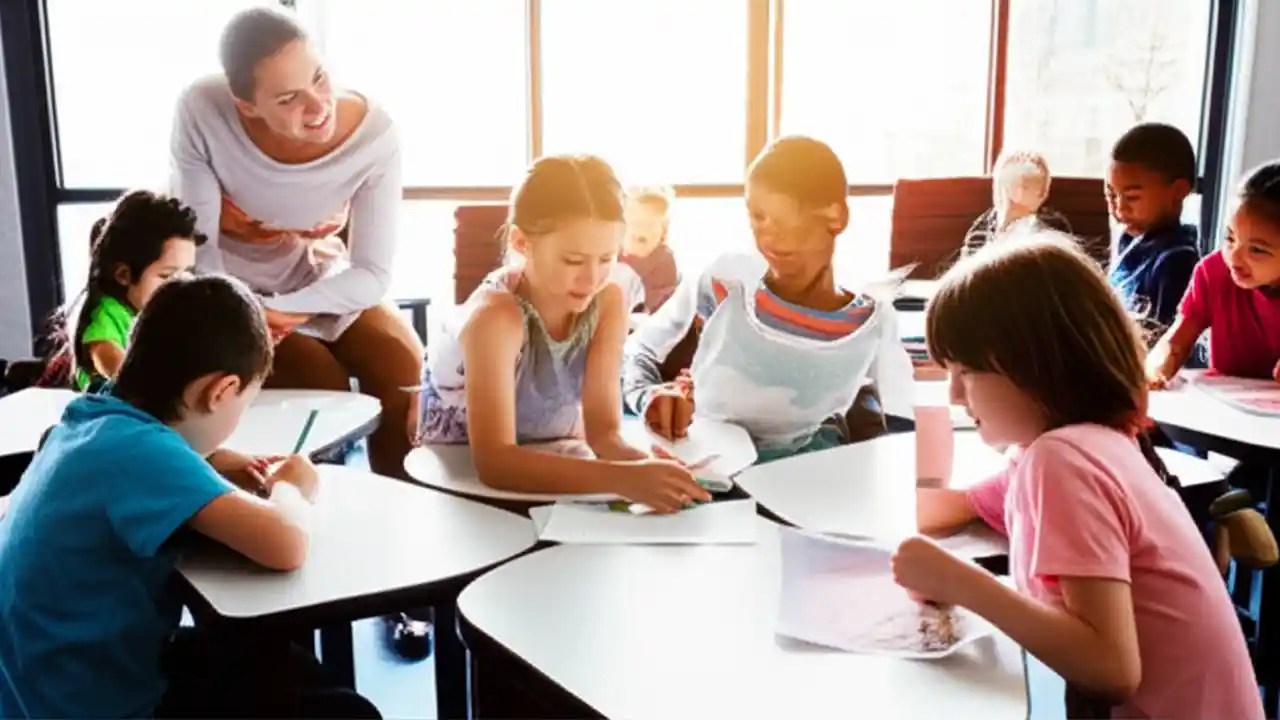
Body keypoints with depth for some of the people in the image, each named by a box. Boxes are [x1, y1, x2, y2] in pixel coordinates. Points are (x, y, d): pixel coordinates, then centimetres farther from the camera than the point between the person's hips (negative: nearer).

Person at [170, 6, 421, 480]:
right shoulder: (202, 112, -27)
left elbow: (373, 275, -21)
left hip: (323, 281, 2)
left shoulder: (373, 134, -25)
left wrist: (280, 312, -32)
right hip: (233, 291, -1)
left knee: (402, 362, -20)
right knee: (324, 387, -23)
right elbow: (197, 245, -18)